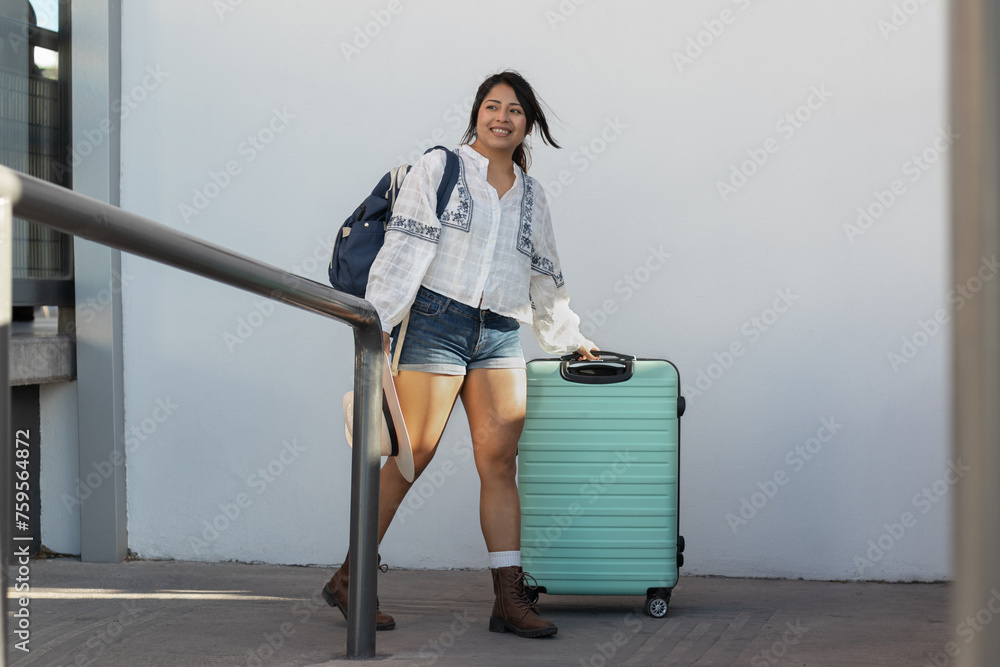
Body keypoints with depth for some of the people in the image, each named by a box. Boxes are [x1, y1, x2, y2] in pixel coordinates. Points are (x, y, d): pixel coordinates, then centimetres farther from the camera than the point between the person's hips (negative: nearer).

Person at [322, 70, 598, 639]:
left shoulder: (531, 196, 21)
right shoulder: (440, 169, 5)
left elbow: (545, 278, 29)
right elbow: (405, 246, -4)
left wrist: (568, 339, 28)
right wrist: (380, 318, -13)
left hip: (501, 336, 5)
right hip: (439, 319, -5)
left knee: (501, 461, -4)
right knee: (415, 453, -9)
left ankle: (510, 599, -6)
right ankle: (349, 579, 0)